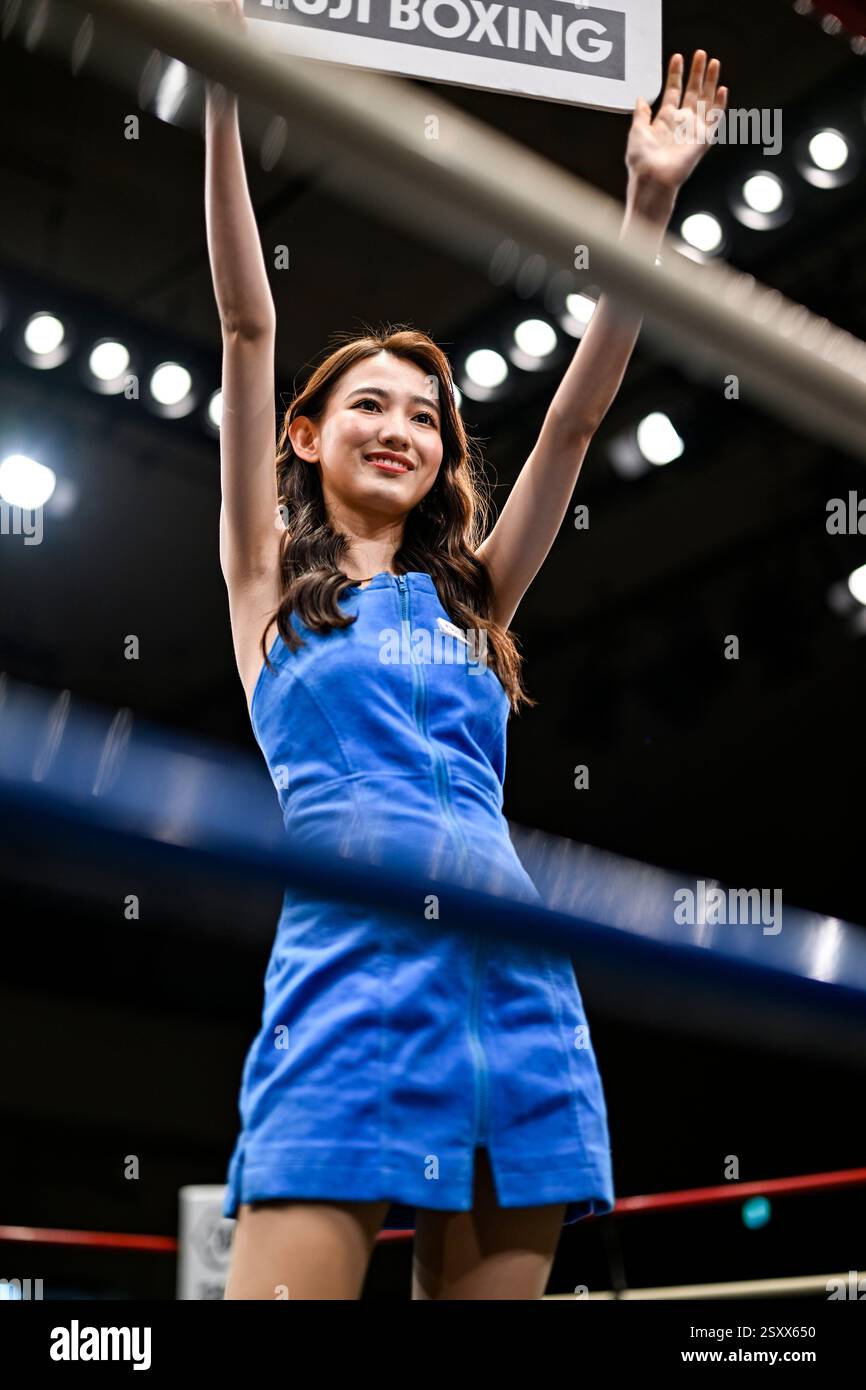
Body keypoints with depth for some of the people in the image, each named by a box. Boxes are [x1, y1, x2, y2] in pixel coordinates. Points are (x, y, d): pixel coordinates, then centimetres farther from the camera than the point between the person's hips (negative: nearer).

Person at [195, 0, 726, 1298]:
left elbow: (580, 410, 15)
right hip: (350, 963, -4)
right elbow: (248, 331, 5)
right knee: (285, 1280, -13)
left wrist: (651, 200, 11)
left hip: (513, 982, 4)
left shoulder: (470, 597, 21)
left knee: (490, 1285, 2)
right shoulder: (270, 577, 13)